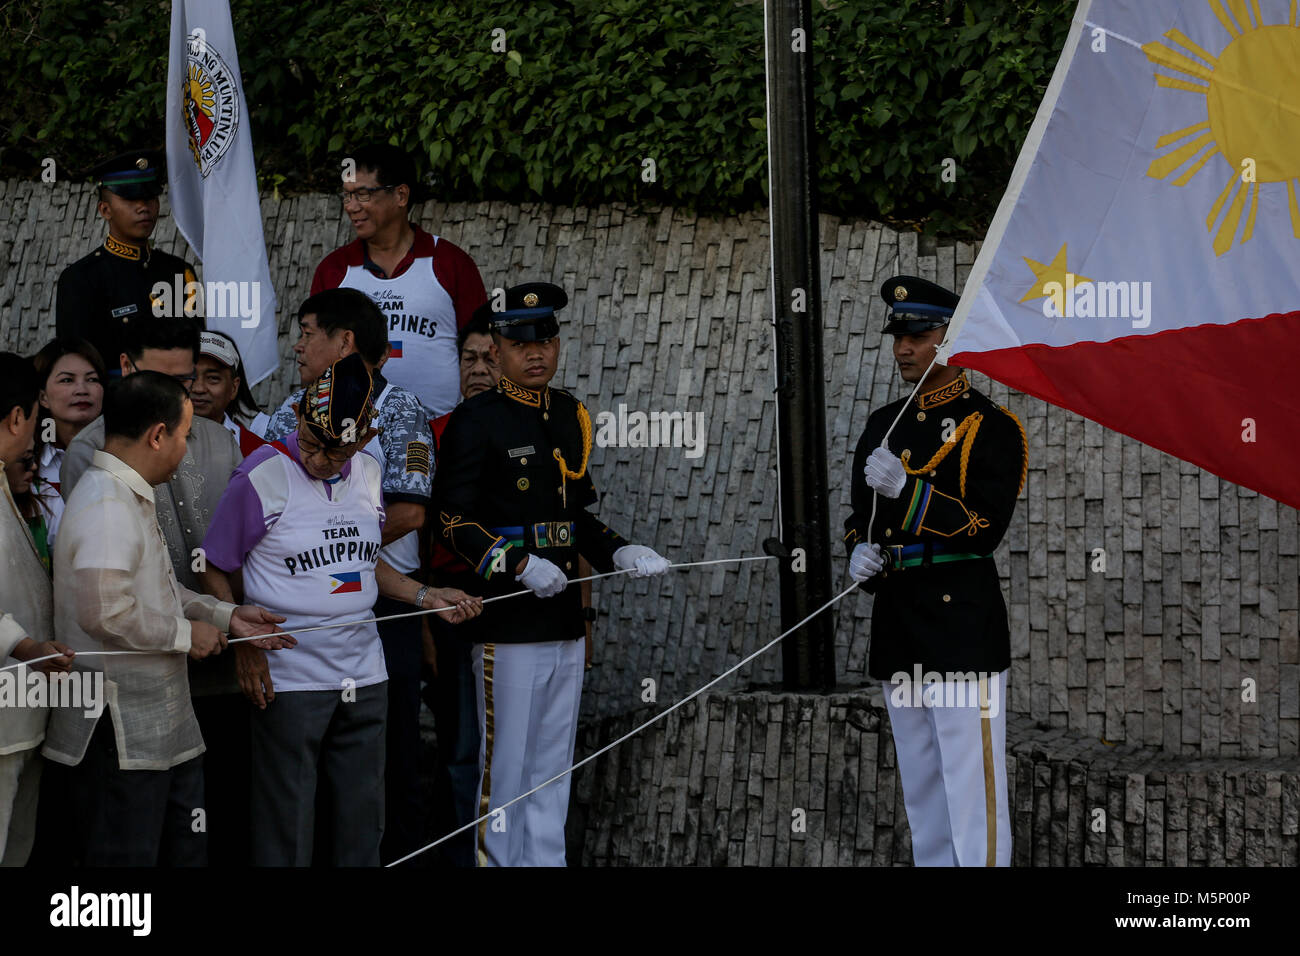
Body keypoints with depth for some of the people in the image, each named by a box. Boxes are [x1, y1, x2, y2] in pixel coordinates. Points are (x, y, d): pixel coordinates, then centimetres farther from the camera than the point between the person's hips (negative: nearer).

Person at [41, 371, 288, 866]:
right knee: (126, 858, -4)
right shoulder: (107, 505, -20)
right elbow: (105, 611, -28)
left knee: (187, 851, 14)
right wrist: (186, 634, -15)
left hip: (164, 728, 11)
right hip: (121, 733, -11)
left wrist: (226, 616, 17)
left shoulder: (131, 499, 17)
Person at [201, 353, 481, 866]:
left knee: (362, 824, 10)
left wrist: (428, 596, 10)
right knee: (287, 832, -2)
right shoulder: (262, 476, -10)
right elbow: (217, 572, -3)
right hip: (290, 681, -5)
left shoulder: (368, 474, 7)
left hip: (364, 672, 5)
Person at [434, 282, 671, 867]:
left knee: (554, 766, 12)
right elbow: (452, 519, -12)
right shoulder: (475, 421, -7)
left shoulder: (570, 415, 14)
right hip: (507, 621, -7)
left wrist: (620, 553, 3)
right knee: (503, 764, -3)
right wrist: (519, 565, -22)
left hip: (565, 620, 7)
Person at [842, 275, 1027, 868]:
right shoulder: (884, 424, 15)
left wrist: (907, 488, -23)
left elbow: (986, 528, -14)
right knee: (920, 787, 12)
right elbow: (860, 511, 23)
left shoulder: (991, 427, -5)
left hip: (961, 620, -7)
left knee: (971, 782, -9)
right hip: (896, 617, 7)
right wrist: (860, 552, 1)